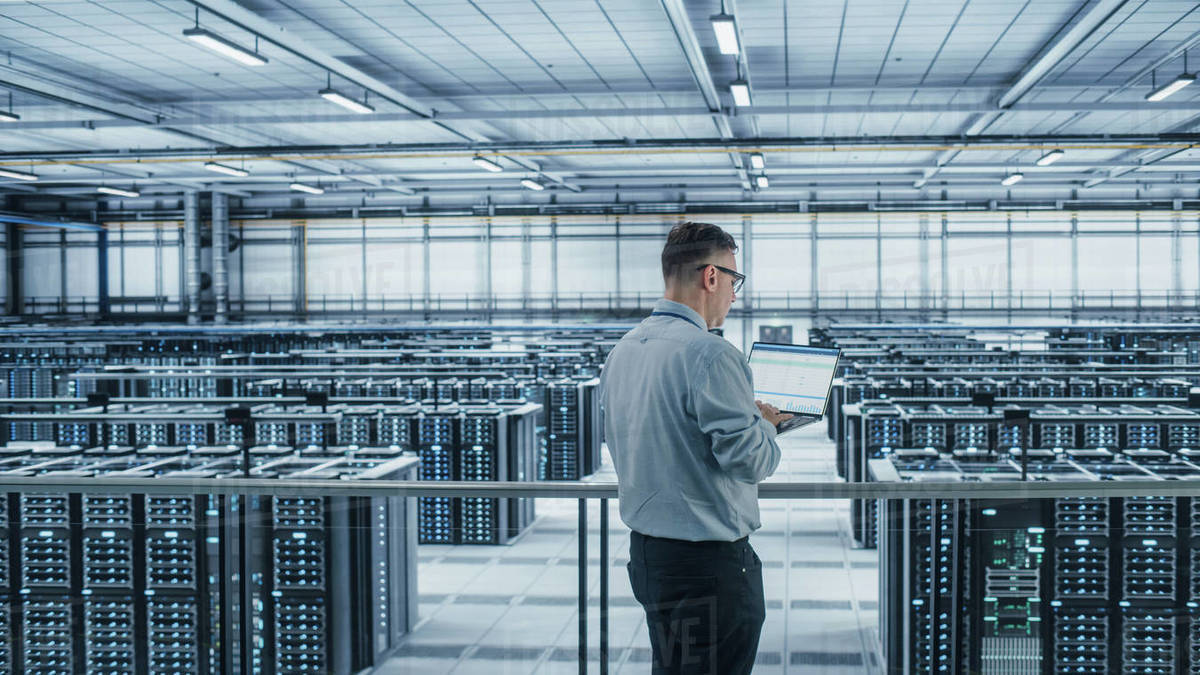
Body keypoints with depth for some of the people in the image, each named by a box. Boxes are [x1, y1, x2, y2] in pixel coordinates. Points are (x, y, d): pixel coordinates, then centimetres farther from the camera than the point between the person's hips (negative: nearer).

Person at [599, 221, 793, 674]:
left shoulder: (621, 352, 7)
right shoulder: (710, 355, -19)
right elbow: (749, 460, -21)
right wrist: (764, 424, 1)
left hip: (644, 551, 8)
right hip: (709, 562, -8)